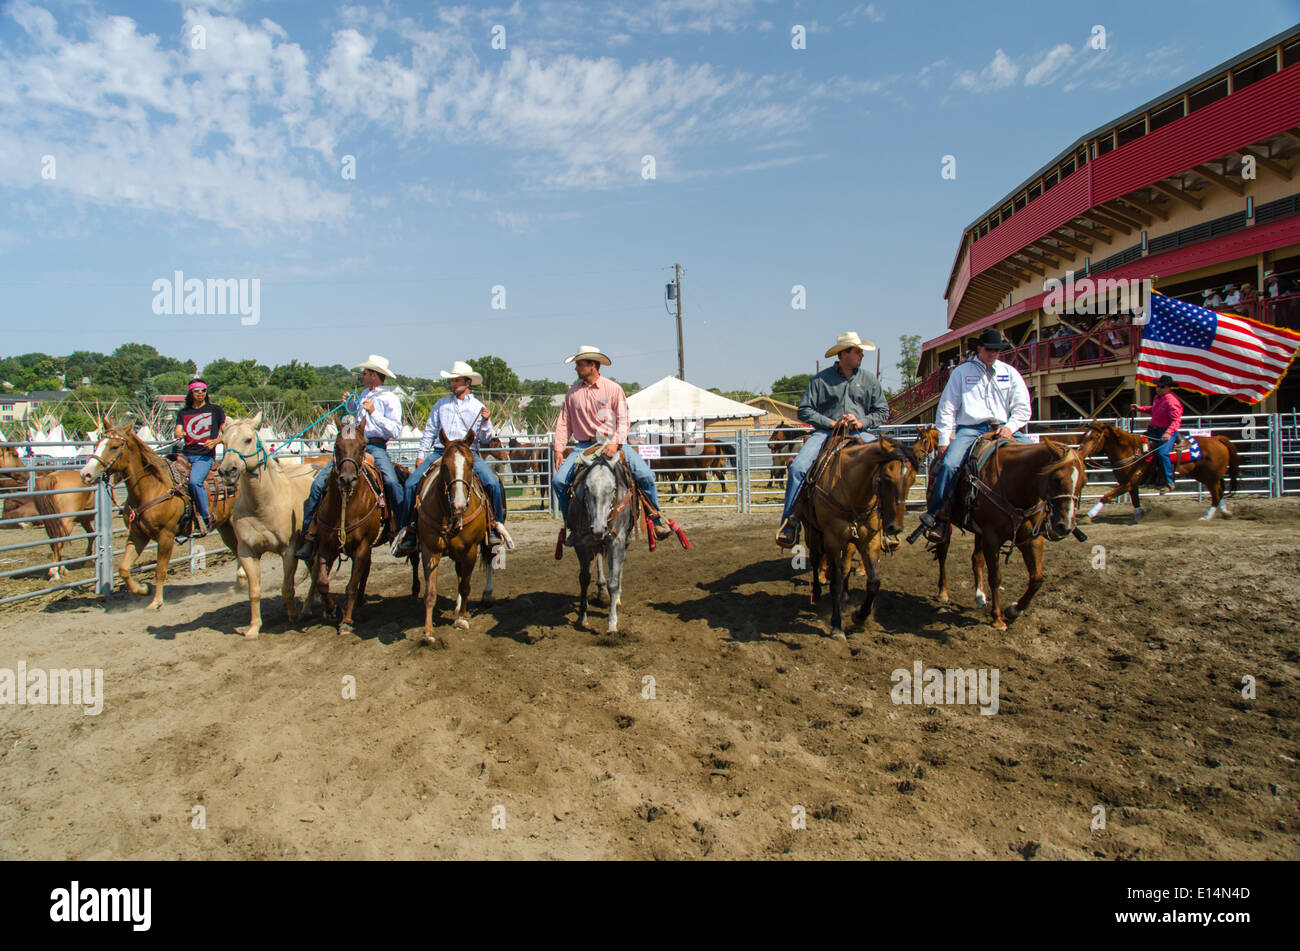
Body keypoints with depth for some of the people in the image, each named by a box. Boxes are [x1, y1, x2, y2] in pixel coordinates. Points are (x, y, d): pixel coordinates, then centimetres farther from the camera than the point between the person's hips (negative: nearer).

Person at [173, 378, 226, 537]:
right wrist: (178, 434, -18)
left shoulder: (215, 410, 10)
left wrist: (216, 441, -12)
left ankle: (205, 518, -17)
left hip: (205, 455, -4)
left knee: (195, 481, -30)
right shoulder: (183, 413, 19)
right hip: (186, 454, 4)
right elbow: (178, 431, 6)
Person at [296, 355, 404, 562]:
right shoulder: (364, 394, 23)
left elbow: (395, 430, -11)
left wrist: (373, 413, -17)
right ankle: (309, 535, -2)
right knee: (319, 483, -7)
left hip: (376, 447, -6)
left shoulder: (390, 399, 0)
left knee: (392, 483, -32)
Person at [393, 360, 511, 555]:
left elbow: (485, 441, 8)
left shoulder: (479, 408, 12)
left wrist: (486, 422, -8)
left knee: (493, 483, -26)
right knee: (411, 483, -17)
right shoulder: (441, 405, 17)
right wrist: (421, 455, 9)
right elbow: (429, 432, 19)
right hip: (440, 452, 2)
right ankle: (408, 531, -7)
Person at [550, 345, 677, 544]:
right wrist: (558, 448, -2)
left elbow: (623, 419, -4)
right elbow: (563, 423, 10)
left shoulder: (613, 389, 2)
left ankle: (657, 520, -3)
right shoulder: (572, 393, 11)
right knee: (558, 480, -16)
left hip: (612, 442, -2)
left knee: (645, 475, -20)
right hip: (584, 446, 2)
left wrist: (615, 442, -19)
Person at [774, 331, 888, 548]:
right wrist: (831, 423, -9)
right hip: (826, 432, -2)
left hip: (860, 434, 2)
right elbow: (804, 410, 2)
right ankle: (789, 521, -16)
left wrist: (863, 422, -5)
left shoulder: (869, 379, 13)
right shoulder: (821, 380, 4)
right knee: (798, 467, -25)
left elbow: (882, 411, 15)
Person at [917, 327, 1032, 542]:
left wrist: (1010, 427, -7)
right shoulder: (962, 372, 10)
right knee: (950, 464, -28)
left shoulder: (1010, 373, 16)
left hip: (1004, 428, 3)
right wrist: (944, 439, -2)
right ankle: (935, 517, -20)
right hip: (970, 429, -3)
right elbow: (946, 408, 7)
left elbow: (1022, 407, 13)